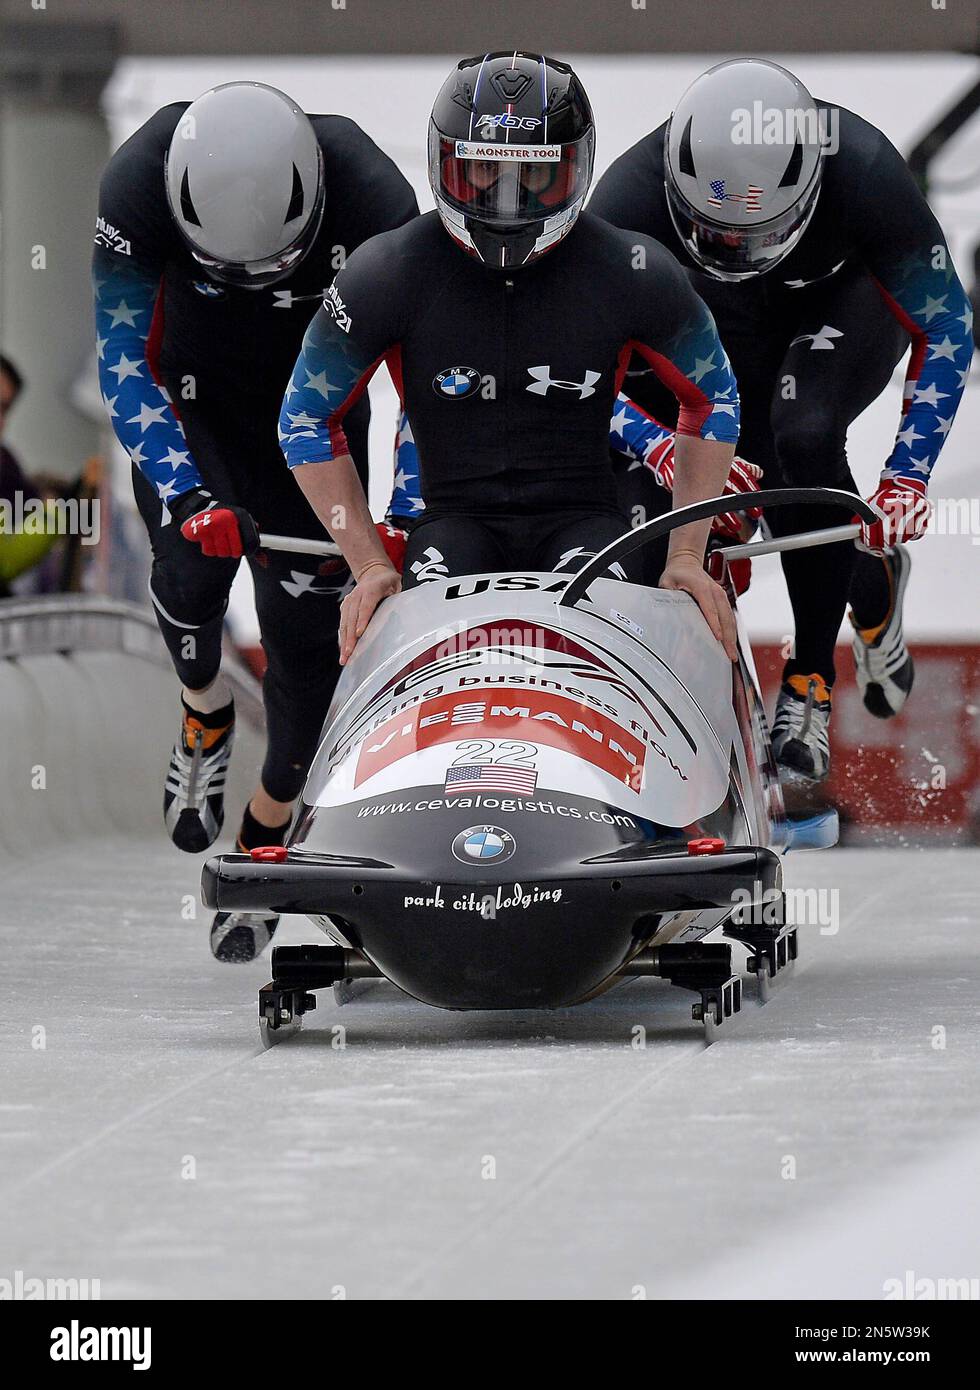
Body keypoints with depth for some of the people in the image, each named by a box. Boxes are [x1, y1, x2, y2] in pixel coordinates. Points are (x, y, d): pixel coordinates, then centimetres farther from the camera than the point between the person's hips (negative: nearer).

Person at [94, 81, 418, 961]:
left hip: (317, 400, -1)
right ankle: (205, 714, 19)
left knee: (306, 614, -5)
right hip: (192, 396, 1)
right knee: (193, 562, -16)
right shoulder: (138, 185, -33)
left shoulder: (371, 198, -34)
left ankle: (266, 836, 16)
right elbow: (121, 361, -27)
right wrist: (184, 494, -40)